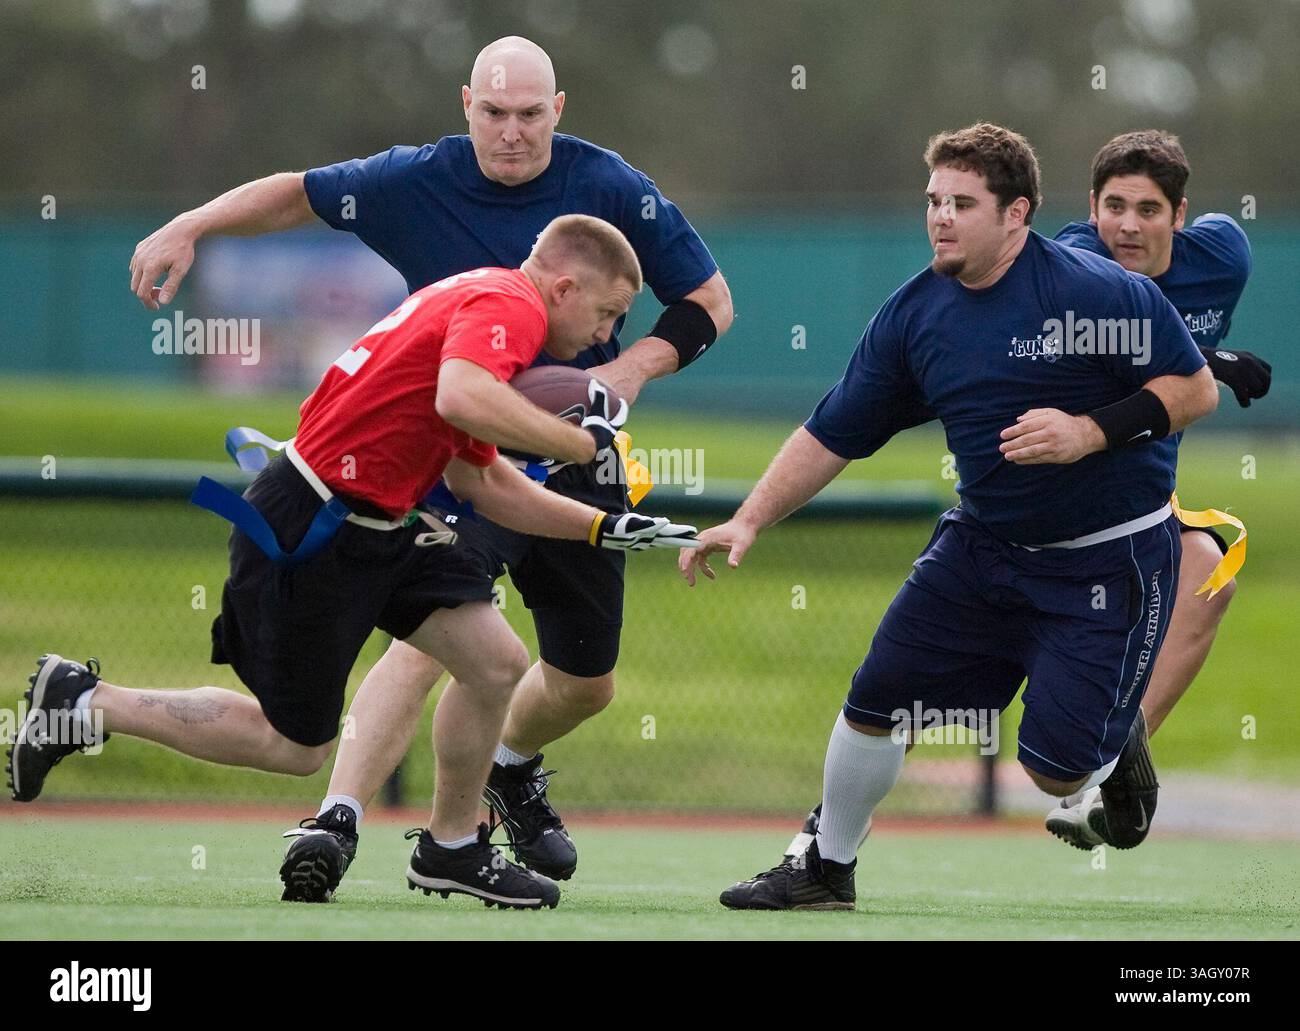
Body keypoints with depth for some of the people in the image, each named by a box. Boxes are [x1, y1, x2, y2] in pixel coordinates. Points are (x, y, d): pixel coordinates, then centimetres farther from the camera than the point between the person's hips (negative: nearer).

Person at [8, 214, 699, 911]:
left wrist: (603, 528, 16)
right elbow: (462, 398, -38)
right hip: (308, 531, -10)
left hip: (376, 528, 10)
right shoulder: (507, 305, -15)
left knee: (498, 663, 4)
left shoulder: (484, 301, 17)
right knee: (296, 746, 3)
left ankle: (451, 850, 21)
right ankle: (82, 701, 14)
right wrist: (585, 442, -27)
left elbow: (481, 481, 21)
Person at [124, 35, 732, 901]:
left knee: (586, 682, 13)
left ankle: (512, 766, 47)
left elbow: (710, 300, 0)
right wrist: (189, 229, -7)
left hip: (576, 457, 3)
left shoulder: (611, 189, -7)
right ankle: (339, 817, -35)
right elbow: (297, 195, 6)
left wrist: (637, 366, -17)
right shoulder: (419, 182, -7)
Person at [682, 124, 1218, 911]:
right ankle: (828, 872, 25)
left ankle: (1120, 741, 27)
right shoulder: (915, 314, -4)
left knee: (1057, 771, -10)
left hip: (1112, 559, -5)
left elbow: (1197, 389, -13)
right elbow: (833, 436, 3)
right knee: (877, 701, 3)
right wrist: (750, 521, -5)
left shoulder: (1100, 291, -20)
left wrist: (1092, 432, -26)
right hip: (985, 543, 5)